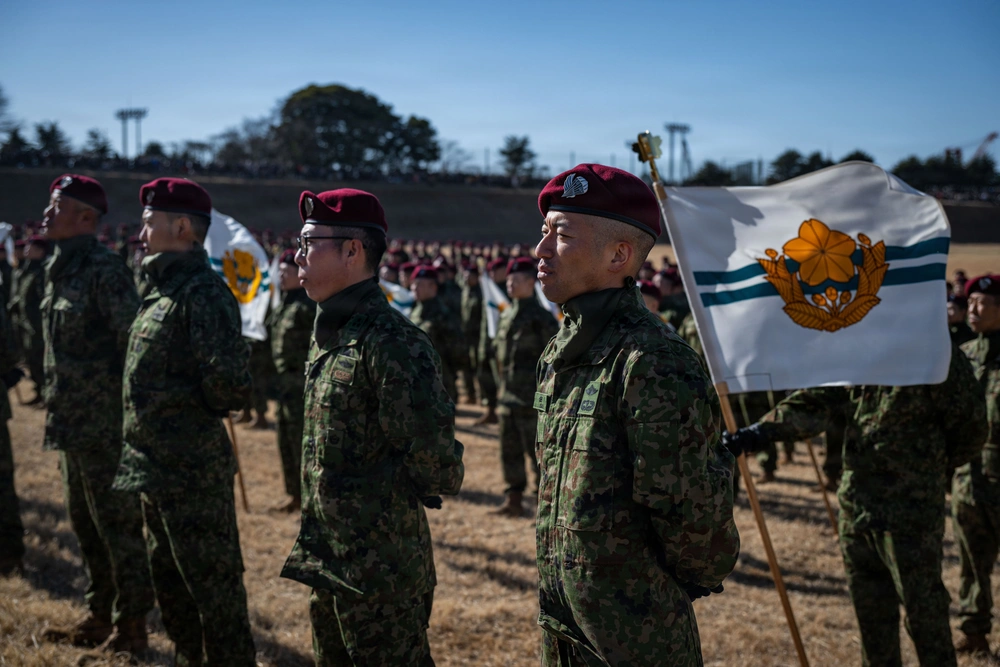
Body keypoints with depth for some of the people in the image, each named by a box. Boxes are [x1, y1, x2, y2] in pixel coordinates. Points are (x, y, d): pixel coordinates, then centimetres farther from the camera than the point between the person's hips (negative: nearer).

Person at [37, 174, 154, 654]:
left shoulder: (104, 270, -15)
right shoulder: (60, 270, 12)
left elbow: (135, 342, -19)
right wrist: (56, 411, 20)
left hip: (104, 424, -9)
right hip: (71, 423, 9)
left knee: (117, 525, 1)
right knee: (85, 525, 17)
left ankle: (131, 627, 13)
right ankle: (99, 618, 30)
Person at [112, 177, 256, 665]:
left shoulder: (203, 293, -19)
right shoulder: (162, 289, 12)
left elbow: (228, 383, -27)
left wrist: (194, 408, -9)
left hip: (192, 471, -10)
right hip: (156, 465, 10)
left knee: (213, 584, 2)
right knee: (167, 575, 23)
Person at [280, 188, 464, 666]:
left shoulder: (391, 341, -21)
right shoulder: (327, 336, 8)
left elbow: (434, 459, -26)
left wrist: (378, 487, -10)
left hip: (382, 570, -9)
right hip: (329, 564, 9)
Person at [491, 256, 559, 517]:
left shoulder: (541, 318, -10)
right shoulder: (506, 316, 12)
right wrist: (502, 385, 17)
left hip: (531, 398, -7)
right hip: (508, 396, 7)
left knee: (537, 451, -1)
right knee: (509, 451, 11)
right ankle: (513, 499, 20)